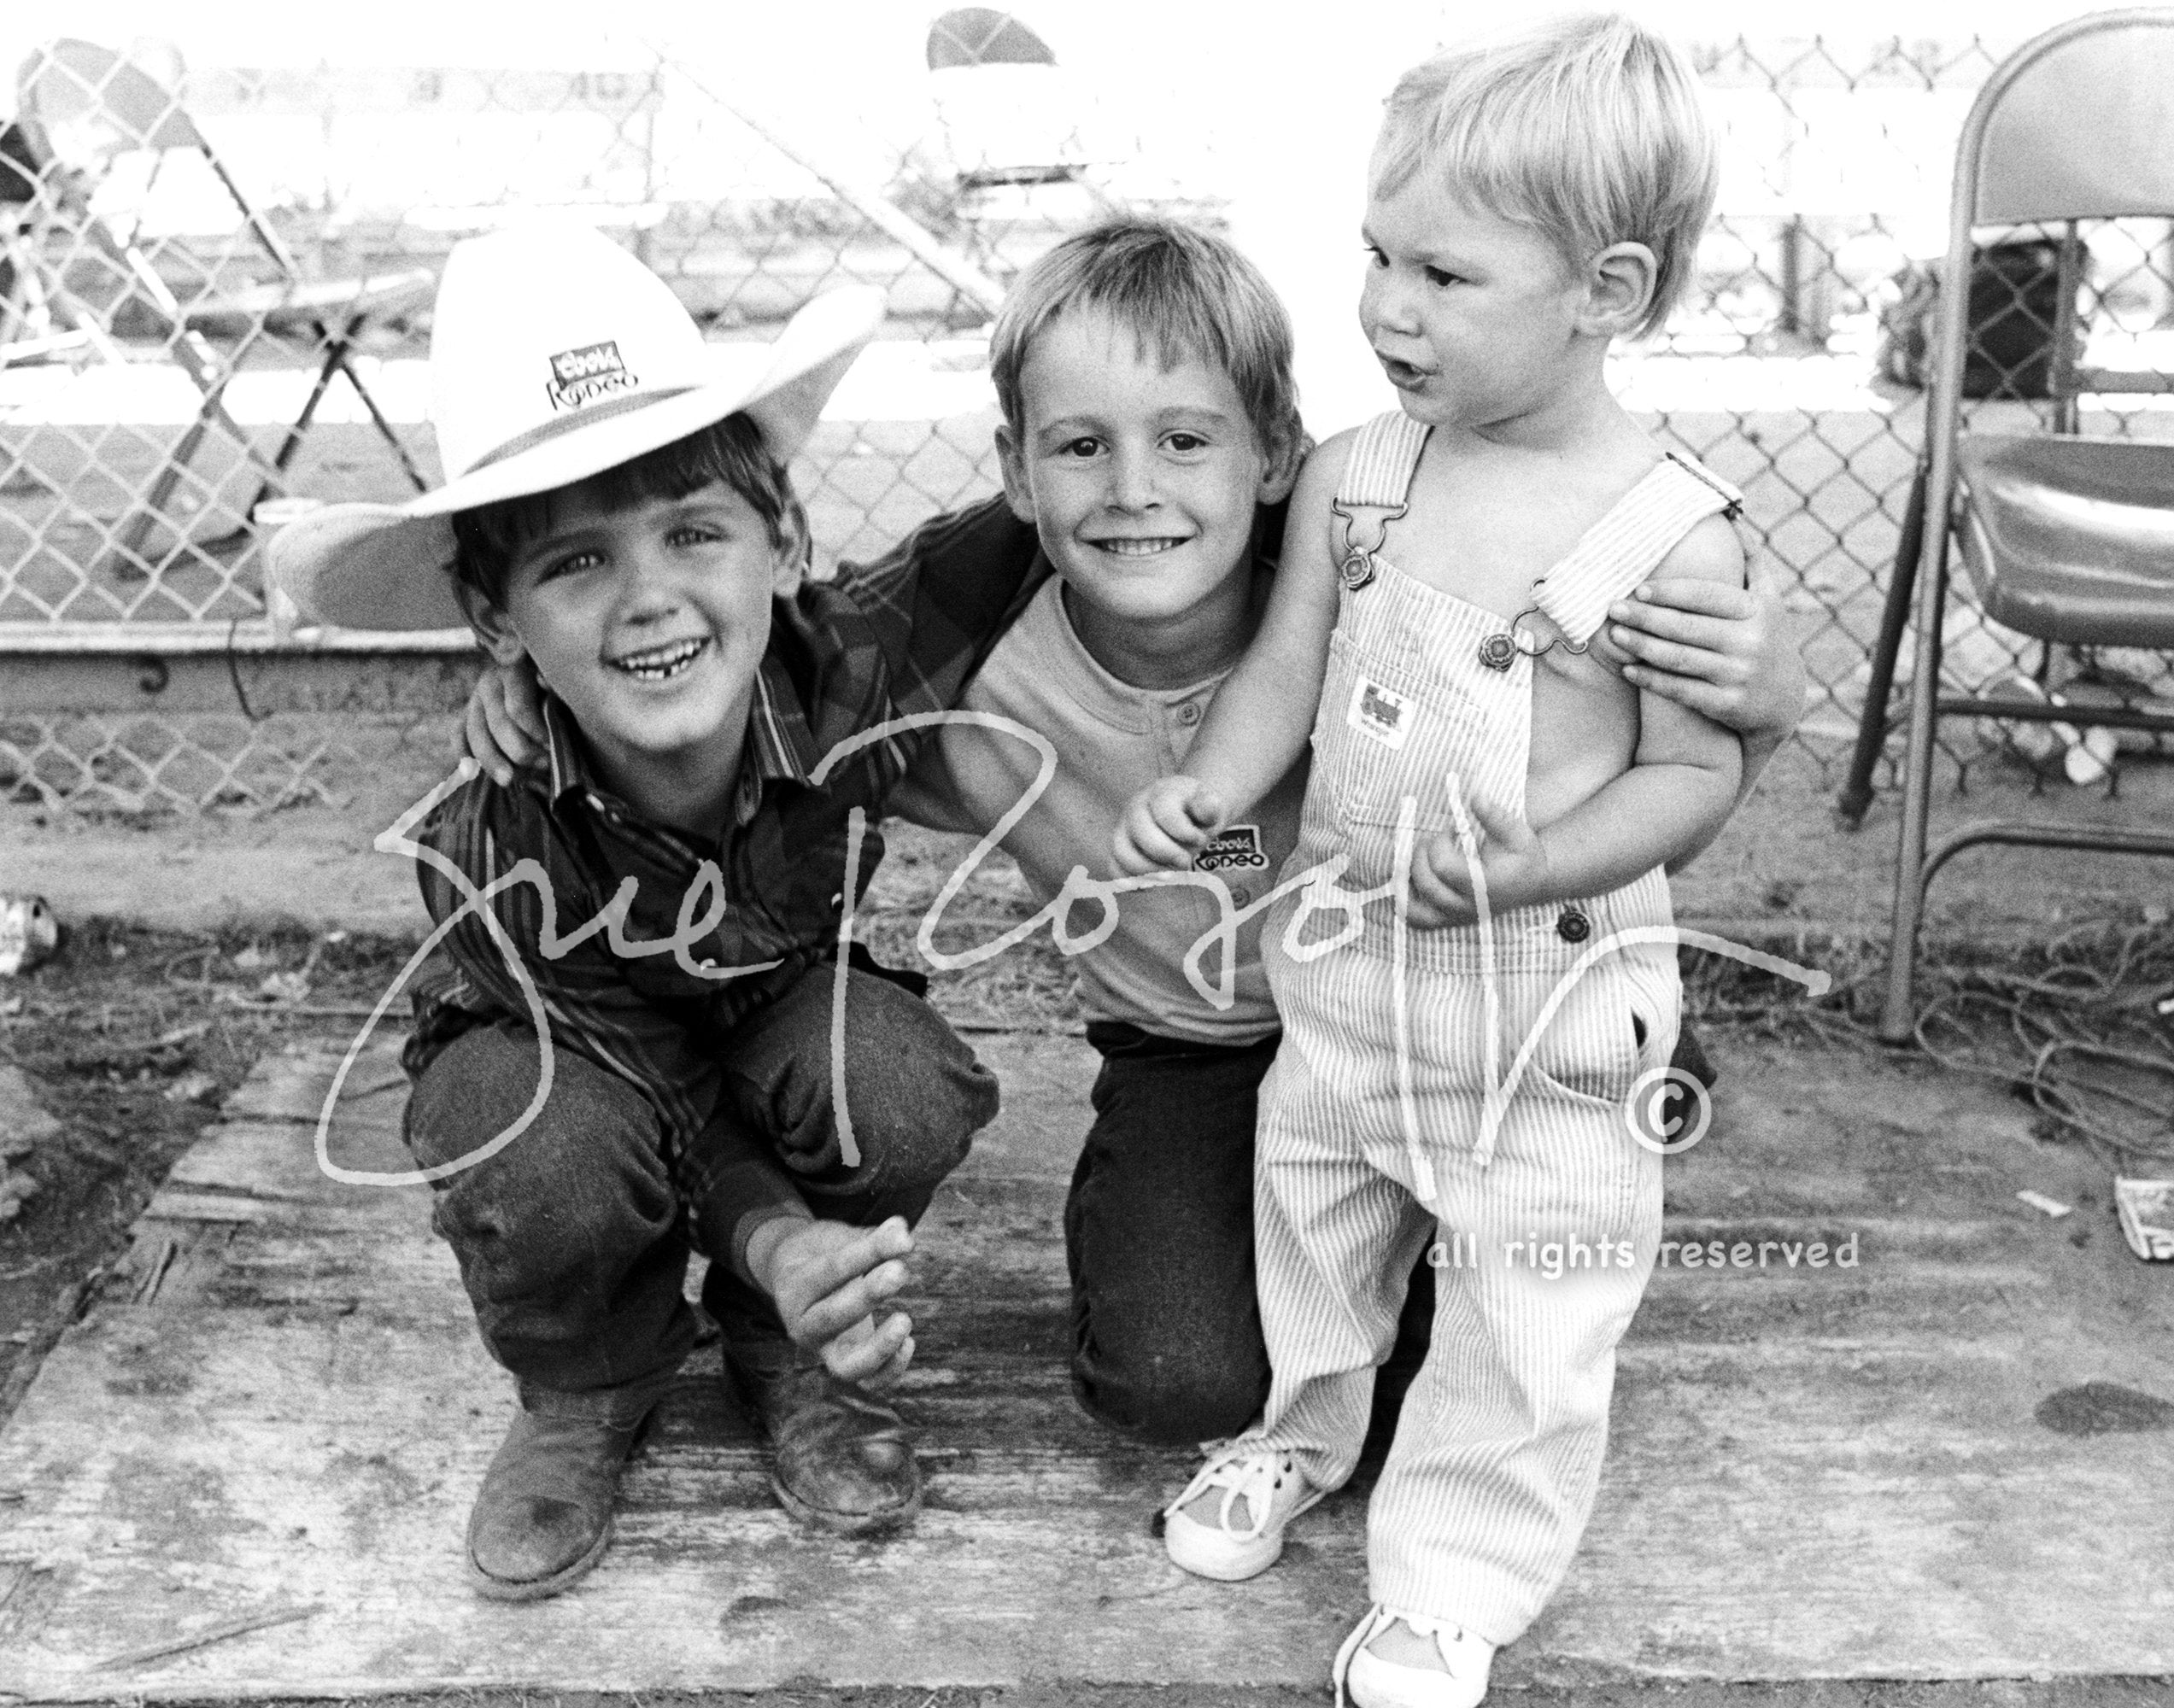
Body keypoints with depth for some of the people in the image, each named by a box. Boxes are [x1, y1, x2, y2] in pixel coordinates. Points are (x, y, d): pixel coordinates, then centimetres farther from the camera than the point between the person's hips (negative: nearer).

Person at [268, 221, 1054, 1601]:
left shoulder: (856, 670, -30)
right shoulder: (490, 838, -32)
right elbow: (667, 1101, -26)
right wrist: (777, 1245, -46)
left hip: (786, 1009, 2)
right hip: (562, 1059, -1)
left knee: (904, 1093, -32)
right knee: (546, 1162, -36)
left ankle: (791, 1357, 1)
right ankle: (589, 1391, 0)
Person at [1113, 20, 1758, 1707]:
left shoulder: (1674, 534, -19)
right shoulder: (1355, 475, -6)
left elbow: (1698, 769, -14)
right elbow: (1286, 663, 1)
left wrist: (1533, 868, -30)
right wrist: (1211, 787, -17)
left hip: (1546, 1002, -4)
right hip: (1338, 964, 5)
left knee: (1522, 1317, 10)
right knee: (1313, 1226, 26)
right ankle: (1299, 1433, 53)